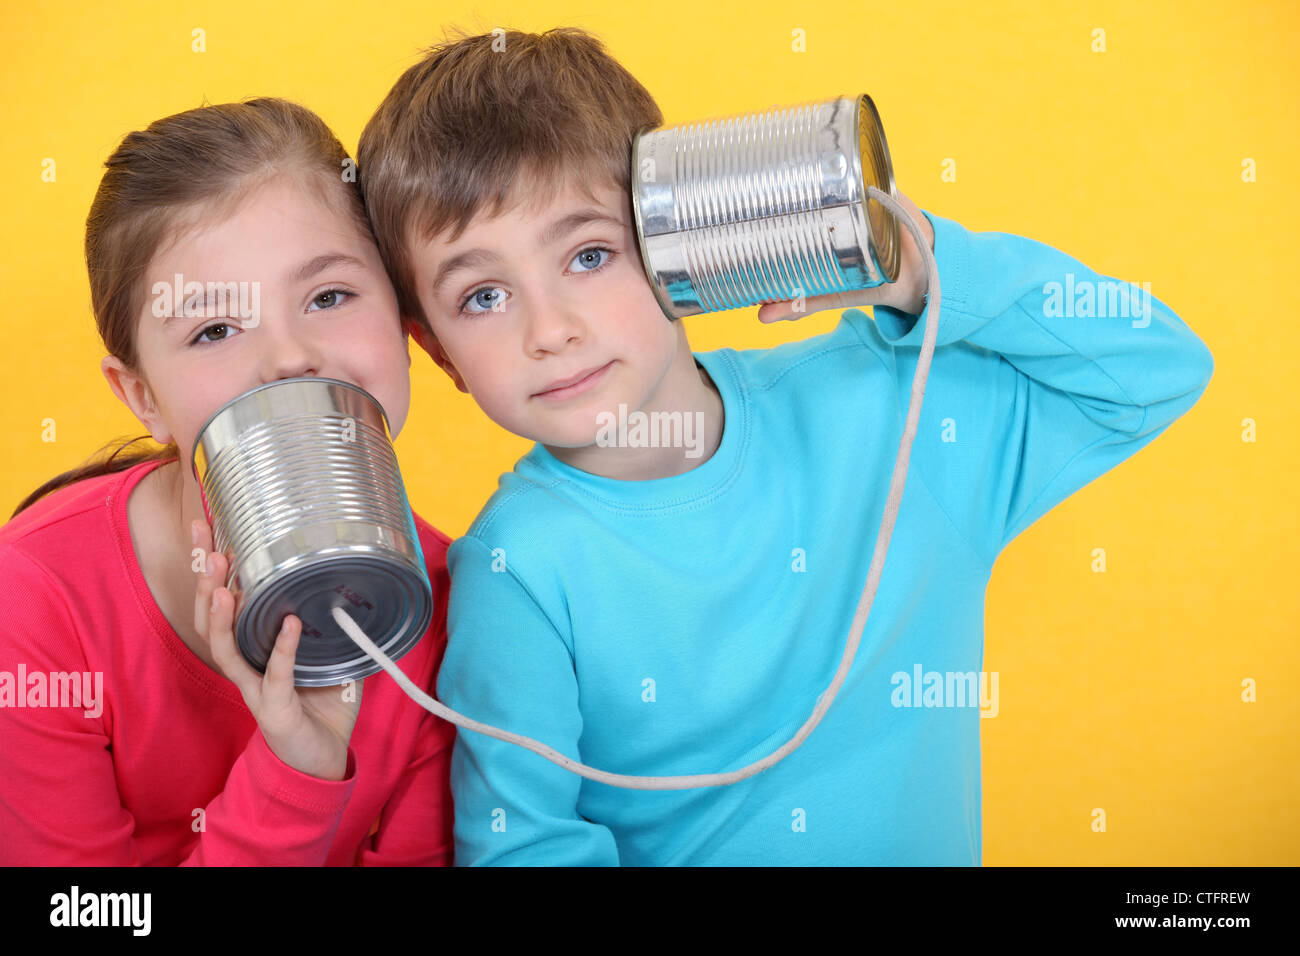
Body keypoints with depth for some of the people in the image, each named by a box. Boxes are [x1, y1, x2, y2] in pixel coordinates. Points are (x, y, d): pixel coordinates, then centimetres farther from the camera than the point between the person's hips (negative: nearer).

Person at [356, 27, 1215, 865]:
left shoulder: (868, 403, -5)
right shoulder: (519, 568, -12)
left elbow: (1158, 370, -1)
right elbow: (523, 842, -11)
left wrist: (929, 271, -14)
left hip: (927, 846, 3)